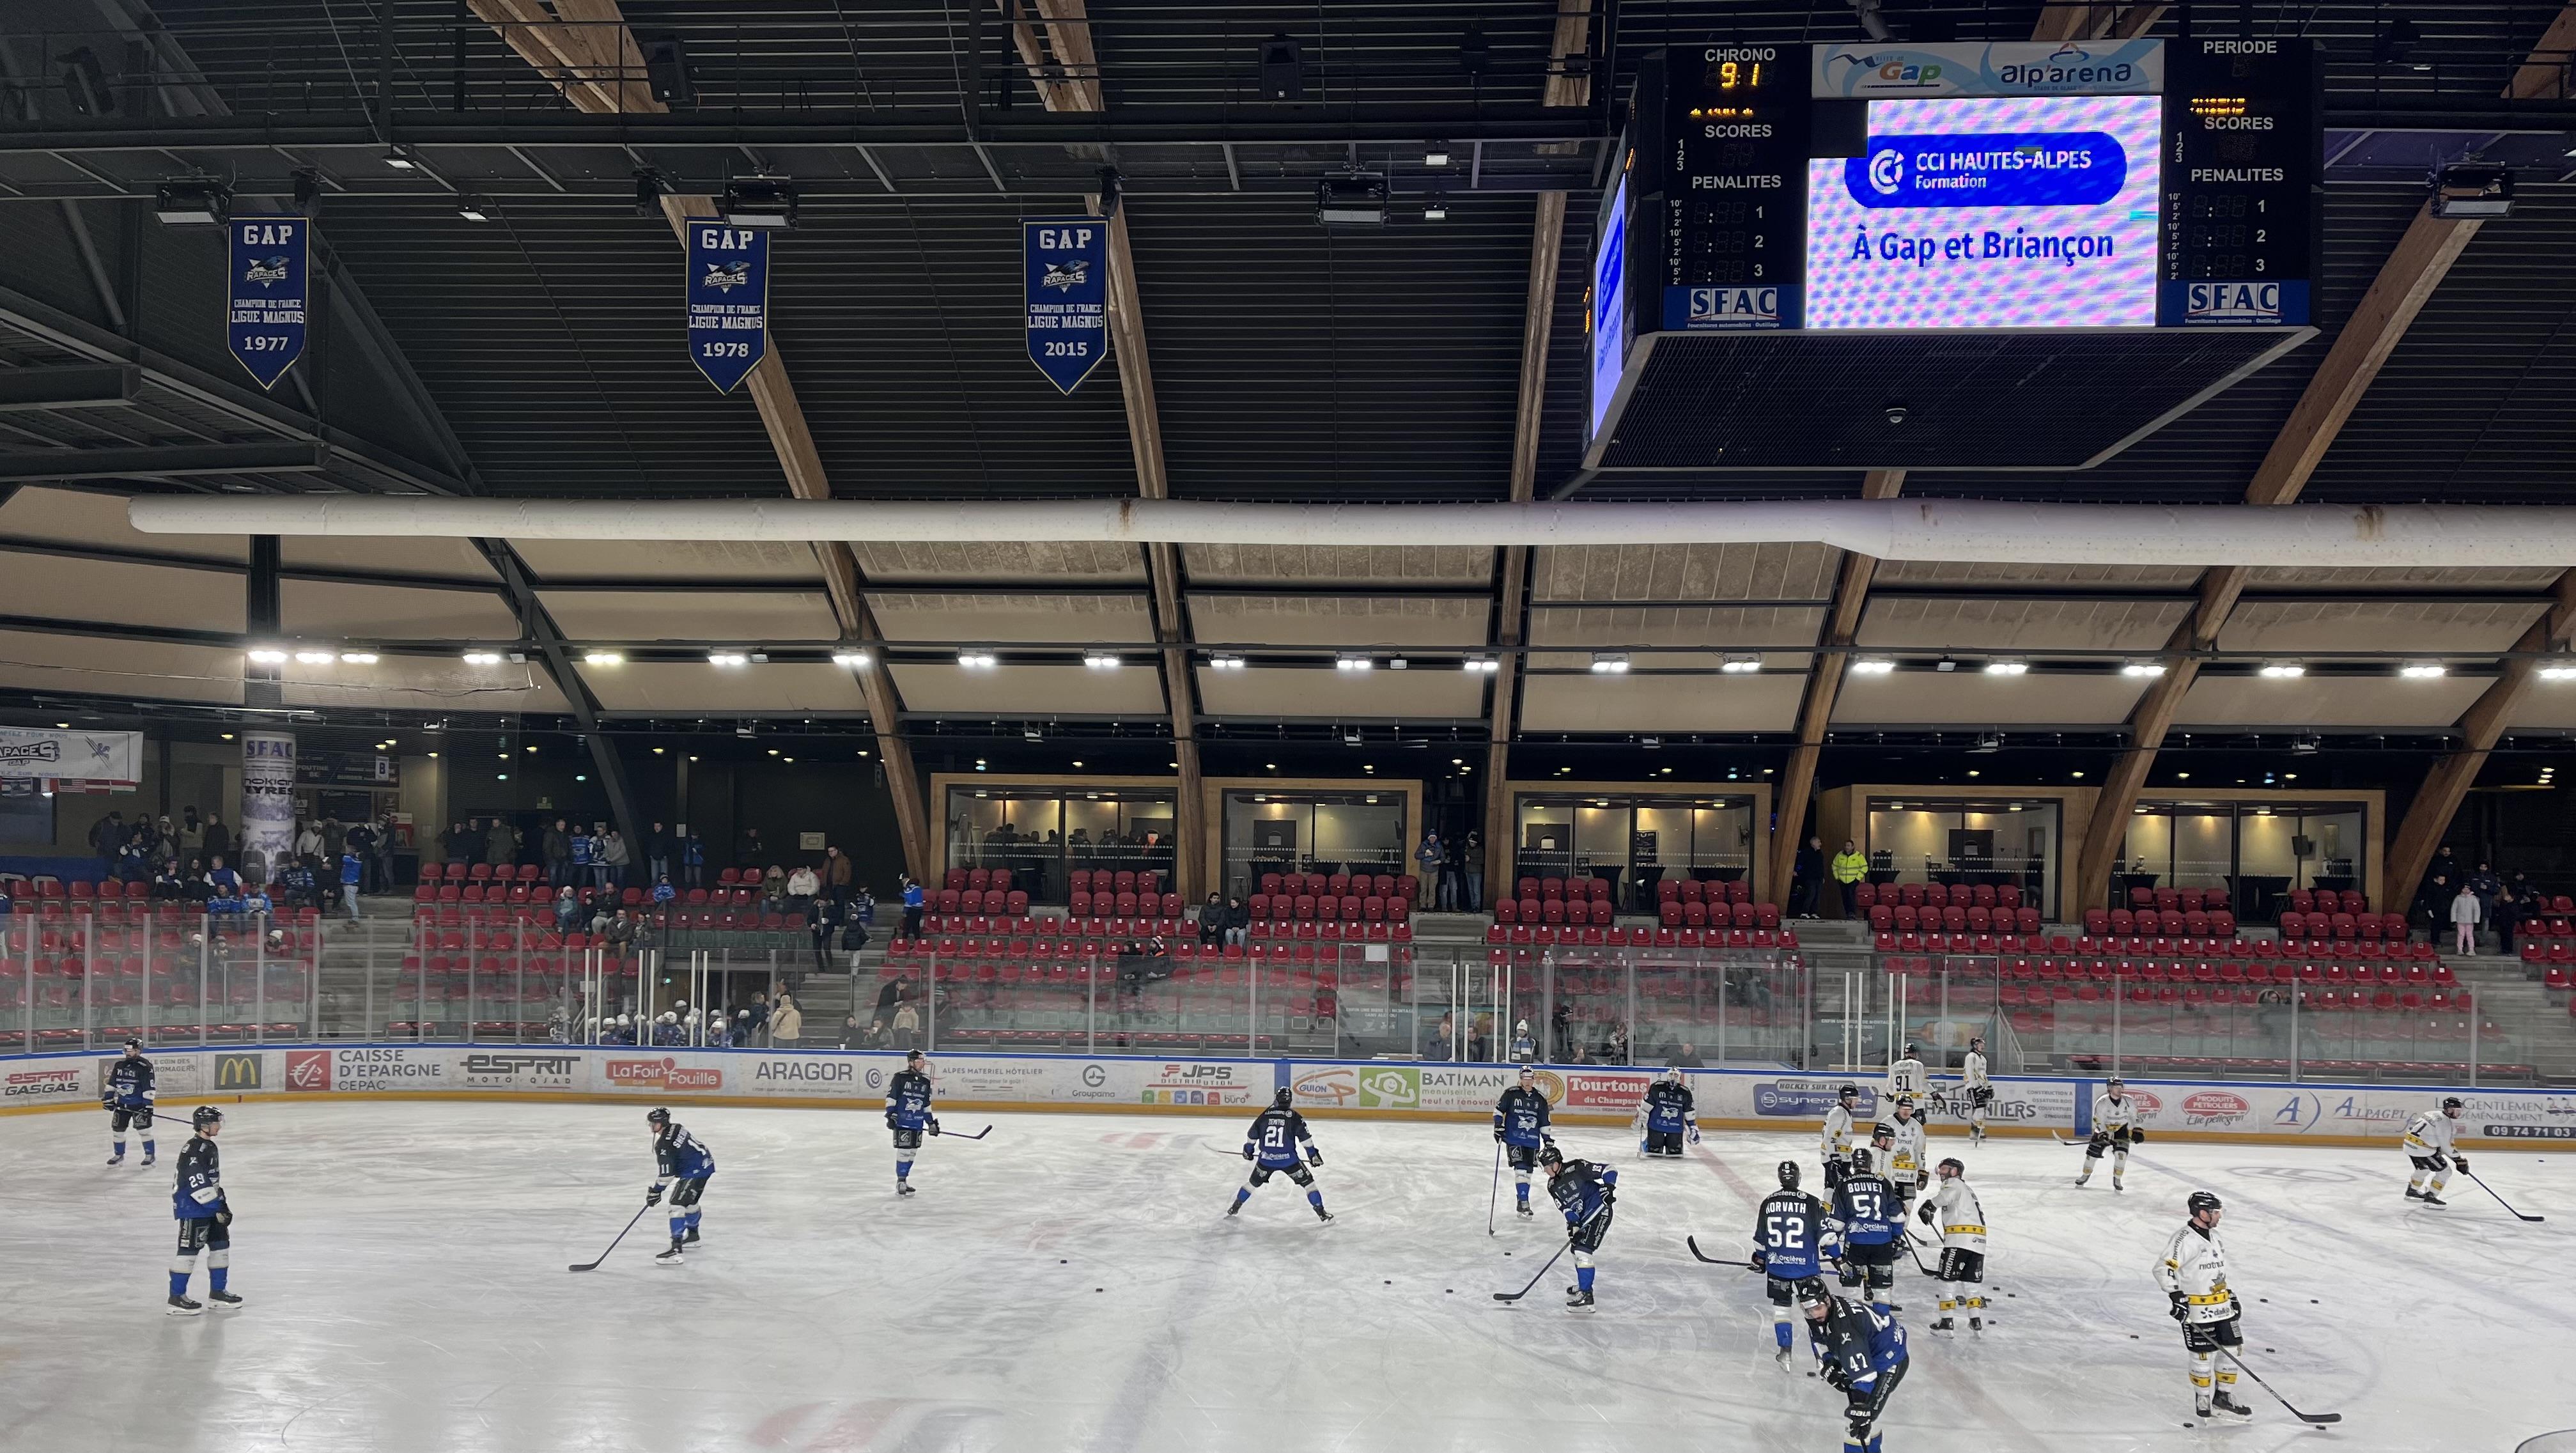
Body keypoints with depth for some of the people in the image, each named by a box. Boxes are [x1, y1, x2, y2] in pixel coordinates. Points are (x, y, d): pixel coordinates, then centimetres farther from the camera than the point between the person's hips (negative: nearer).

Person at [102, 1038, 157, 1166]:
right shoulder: (119, 1065, 8)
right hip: (121, 1104, 6)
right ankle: (119, 1155, 25)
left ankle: (150, 1155, 1)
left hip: (139, 1105, -6)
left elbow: (149, 1088, -15)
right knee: (117, 1129, 10)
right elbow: (112, 1083, 15)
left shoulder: (145, 1067, -12)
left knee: (144, 1129, -9)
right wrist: (108, 1098, 7)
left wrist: (148, 1105, -19)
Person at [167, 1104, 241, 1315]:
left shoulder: (209, 1147, 14)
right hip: (192, 1207, -10)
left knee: (220, 1244, 11)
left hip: (209, 1206, 10)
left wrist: (222, 1204, 20)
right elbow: (198, 1184, -25)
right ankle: (177, 1297, 0)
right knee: (189, 1249, -6)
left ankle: (218, 1292, 20)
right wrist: (217, 1206, -23)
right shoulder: (193, 1150, -19)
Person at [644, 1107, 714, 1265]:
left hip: (695, 1173, -11)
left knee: (677, 1205, -17)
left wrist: (655, 1191, -6)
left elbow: (666, 1174, -18)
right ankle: (692, 1235, 53)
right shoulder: (676, 1127, 8)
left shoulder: (663, 1144, -20)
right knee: (690, 1202, 30)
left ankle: (676, 1249, -27)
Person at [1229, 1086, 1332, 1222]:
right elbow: (1305, 1138, -6)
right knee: (1308, 1182, 10)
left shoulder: (1265, 1115, 6)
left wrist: (1248, 1151, 31)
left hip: (1266, 1159, 3)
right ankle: (1321, 1212, 4)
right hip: (1288, 1159, -3)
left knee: (1254, 1183, 25)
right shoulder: (1294, 1117, -4)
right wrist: (1313, 1155, 3)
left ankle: (1235, 1207, 33)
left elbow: (1252, 1135, 15)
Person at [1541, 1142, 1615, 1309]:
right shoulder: (1553, 1186, 6)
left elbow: (1608, 1171, -14)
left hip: (1599, 1211, -9)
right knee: (1575, 1249, 18)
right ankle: (1583, 1285, 39)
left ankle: (1586, 1295, -16)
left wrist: (1608, 1187, -27)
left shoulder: (1577, 1168, -15)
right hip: (1582, 1217, 9)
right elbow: (1566, 1208, 2)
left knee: (1583, 1250, -17)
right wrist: (1573, 1224, -14)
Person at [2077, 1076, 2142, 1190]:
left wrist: (2136, 1131, -8)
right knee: (2093, 1152, 0)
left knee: (2121, 1153, -18)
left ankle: (2117, 1179, 0)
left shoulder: (2129, 1101, -16)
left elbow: (2134, 1116, -2)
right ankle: (2086, 1175, 24)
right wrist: (2103, 1134, -32)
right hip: (2104, 1129, -1)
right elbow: (2098, 1120, -20)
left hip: (2122, 1129, 1)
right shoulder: (2102, 1102, -24)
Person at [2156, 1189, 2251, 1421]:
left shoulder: (2213, 1235, 12)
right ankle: (2203, 1400, 16)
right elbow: (2163, 1269, -22)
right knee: (2204, 1356, 0)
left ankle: (2225, 1398, 21)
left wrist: (2230, 1295, 23)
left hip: (2222, 1307, 8)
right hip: (2197, 1310, -8)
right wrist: (2177, 1296, -27)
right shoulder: (2185, 1239, -17)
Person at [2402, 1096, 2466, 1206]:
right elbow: (2446, 1146, -14)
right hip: (2422, 1149, -10)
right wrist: (2459, 1160, -2)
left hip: (2409, 1145, 10)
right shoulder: (2444, 1122, -15)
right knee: (2445, 1171, -1)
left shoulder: (2434, 1114, 14)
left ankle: (2412, 1191, 49)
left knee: (2423, 1169, 33)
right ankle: (2430, 1197, -1)